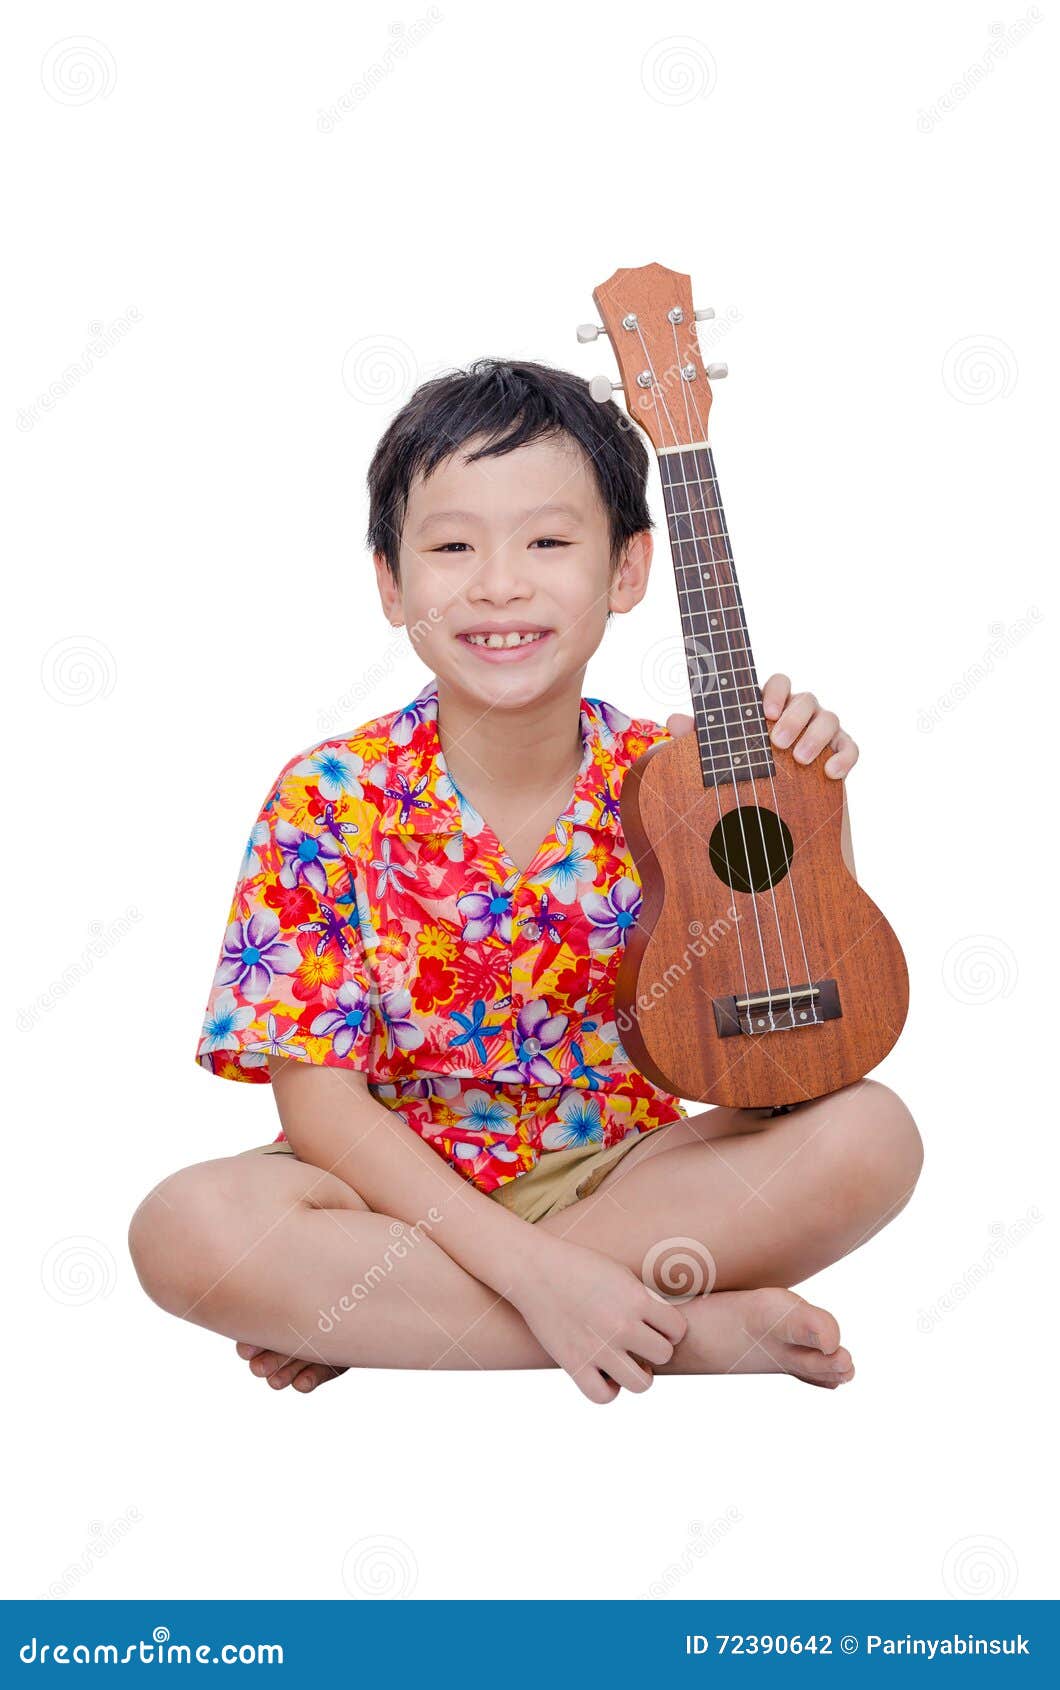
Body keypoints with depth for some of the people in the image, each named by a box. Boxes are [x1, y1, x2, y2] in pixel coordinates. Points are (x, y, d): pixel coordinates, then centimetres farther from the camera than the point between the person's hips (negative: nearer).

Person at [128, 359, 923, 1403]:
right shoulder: (329, 803, -11)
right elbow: (318, 1102, -14)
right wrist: (529, 1267, -25)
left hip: (624, 1171, 3)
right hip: (401, 1185, -2)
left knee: (873, 1133, -21)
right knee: (186, 1227, -31)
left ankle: (363, 1320, -19)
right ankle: (689, 1331, -23)